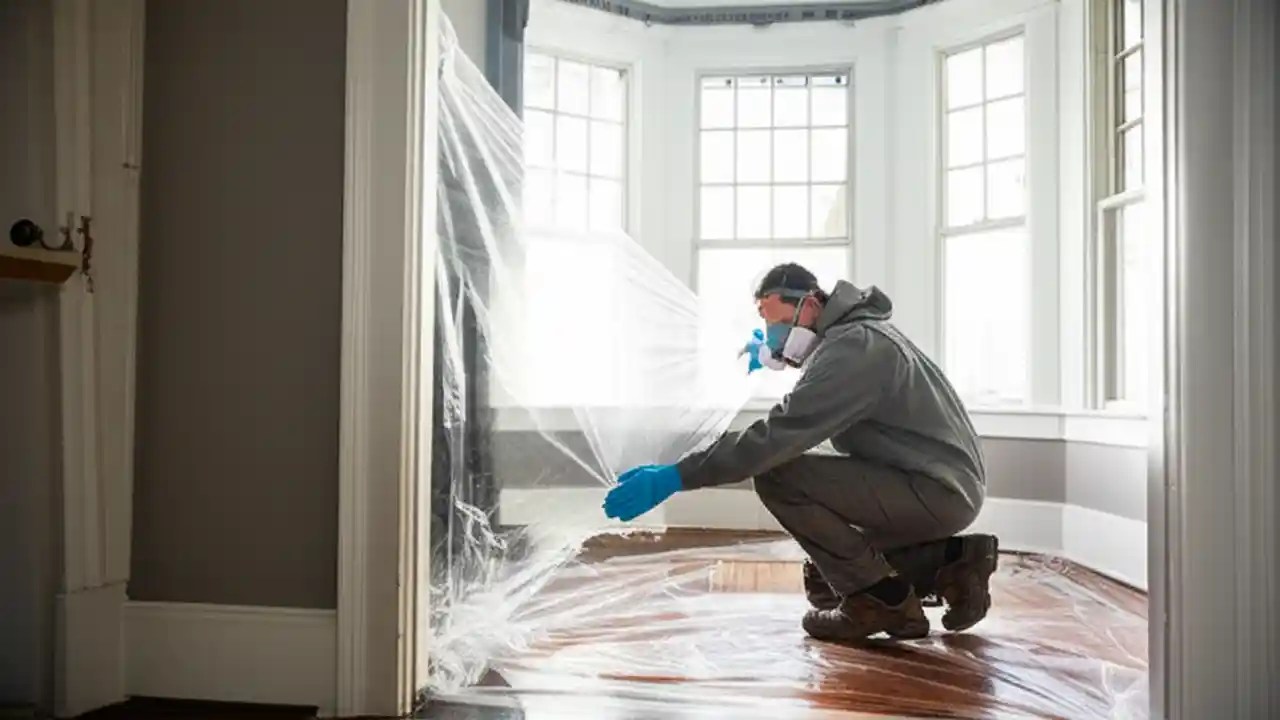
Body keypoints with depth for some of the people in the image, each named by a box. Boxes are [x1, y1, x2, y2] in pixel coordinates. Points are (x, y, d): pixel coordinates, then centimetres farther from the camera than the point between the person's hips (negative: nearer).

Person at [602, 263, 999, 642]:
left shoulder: (853, 346, -21)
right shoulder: (850, 331, 11)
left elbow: (777, 434, -31)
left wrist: (676, 477, -31)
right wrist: (767, 354, 52)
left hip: (936, 491, -10)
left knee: (779, 475, -21)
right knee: (824, 583, 16)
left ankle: (881, 600, -10)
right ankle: (952, 561, 13)